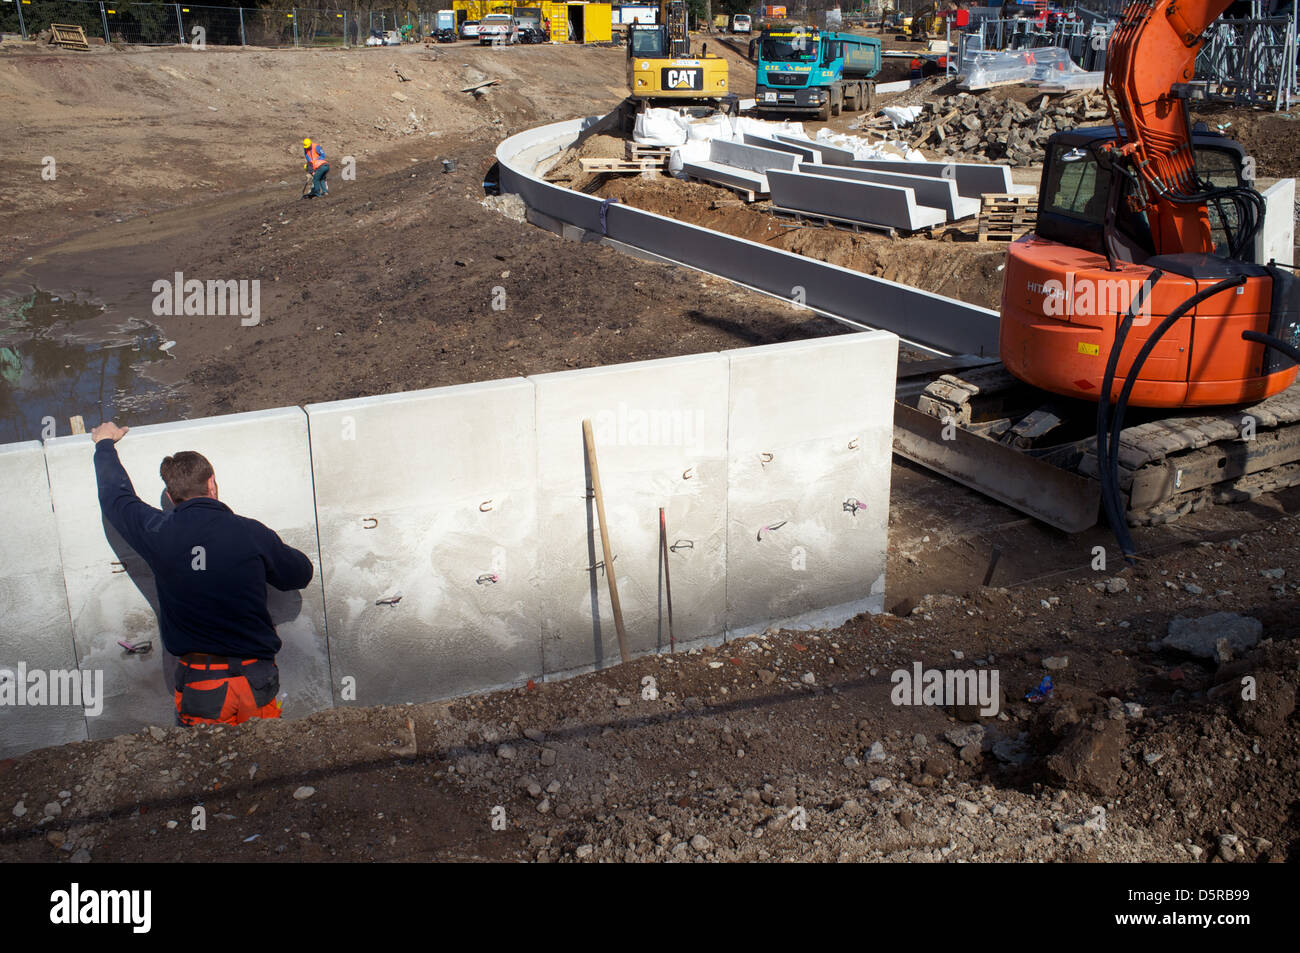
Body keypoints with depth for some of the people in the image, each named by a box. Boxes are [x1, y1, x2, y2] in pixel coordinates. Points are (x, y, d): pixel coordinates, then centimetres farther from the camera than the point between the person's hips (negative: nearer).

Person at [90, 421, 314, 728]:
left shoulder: (158, 534, -8)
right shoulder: (252, 534, -9)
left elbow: (115, 496, 12)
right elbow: (301, 574, 8)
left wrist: (105, 444, 30)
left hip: (198, 685, 0)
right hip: (257, 679, 0)